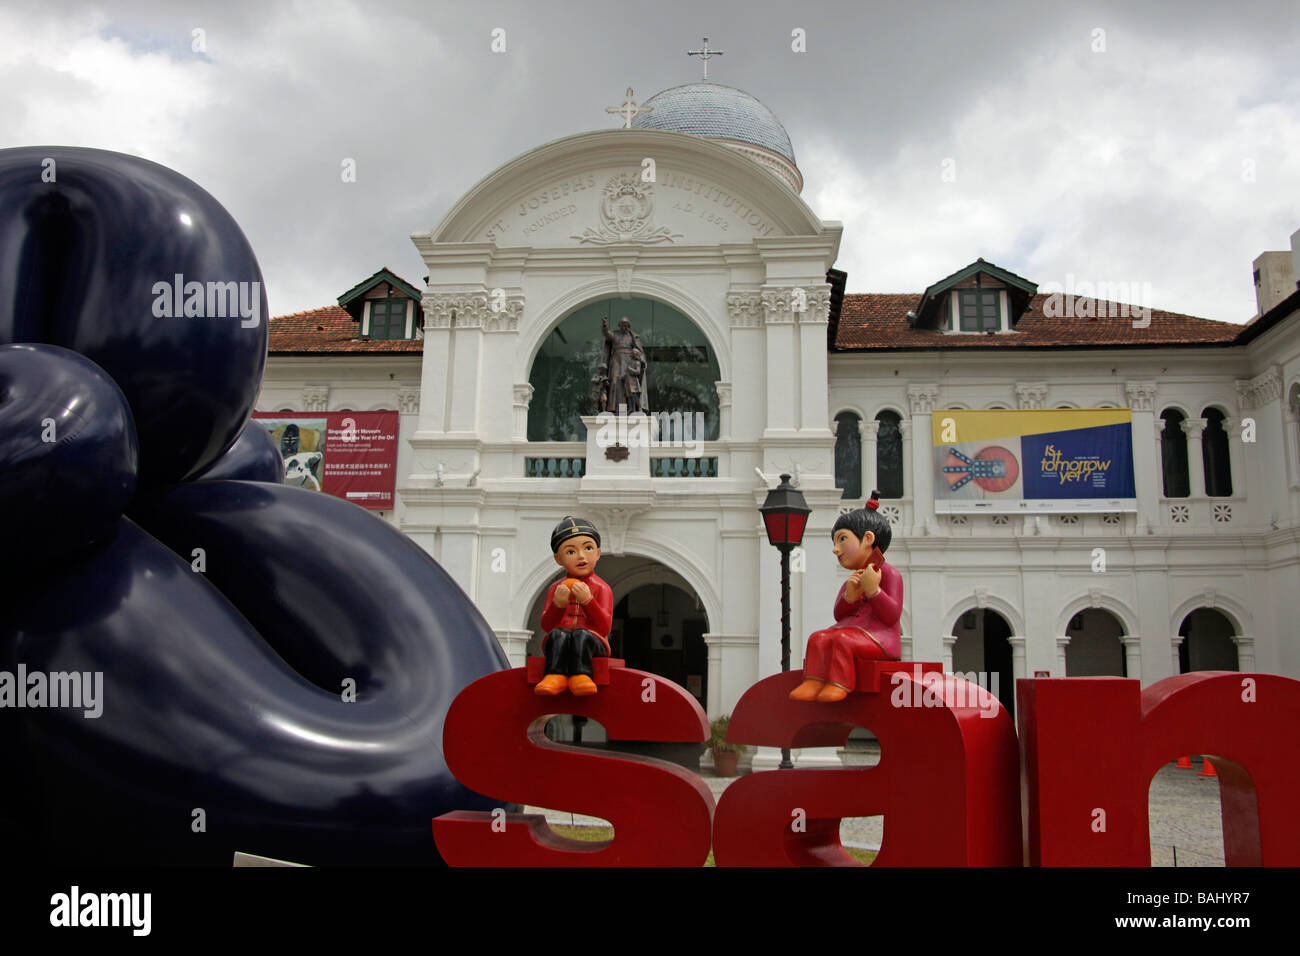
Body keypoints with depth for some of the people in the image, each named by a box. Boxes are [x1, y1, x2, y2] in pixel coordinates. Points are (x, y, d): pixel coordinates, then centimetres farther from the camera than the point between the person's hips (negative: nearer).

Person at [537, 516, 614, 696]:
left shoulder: (602, 588, 7)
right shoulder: (556, 588, 16)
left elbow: (604, 628, -6)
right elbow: (546, 625, 5)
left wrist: (587, 600, -19)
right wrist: (557, 604, -14)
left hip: (593, 642, -2)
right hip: (559, 644, 2)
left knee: (582, 634, -36)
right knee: (558, 634, -33)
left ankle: (580, 676, -48)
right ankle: (555, 675, -46)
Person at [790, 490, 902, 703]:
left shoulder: (889, 573, -1)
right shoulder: (852, 582, 25)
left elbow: (892, 616, -12)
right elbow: (839, 615, 13)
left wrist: (873, 590, -23)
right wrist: (849, 596, -6)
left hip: (878, 637, -8)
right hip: (850, 628, 8)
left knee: (842, 639, -33)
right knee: (818, 638, -17)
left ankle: (838, 685, -37)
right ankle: (813, 682, -29)